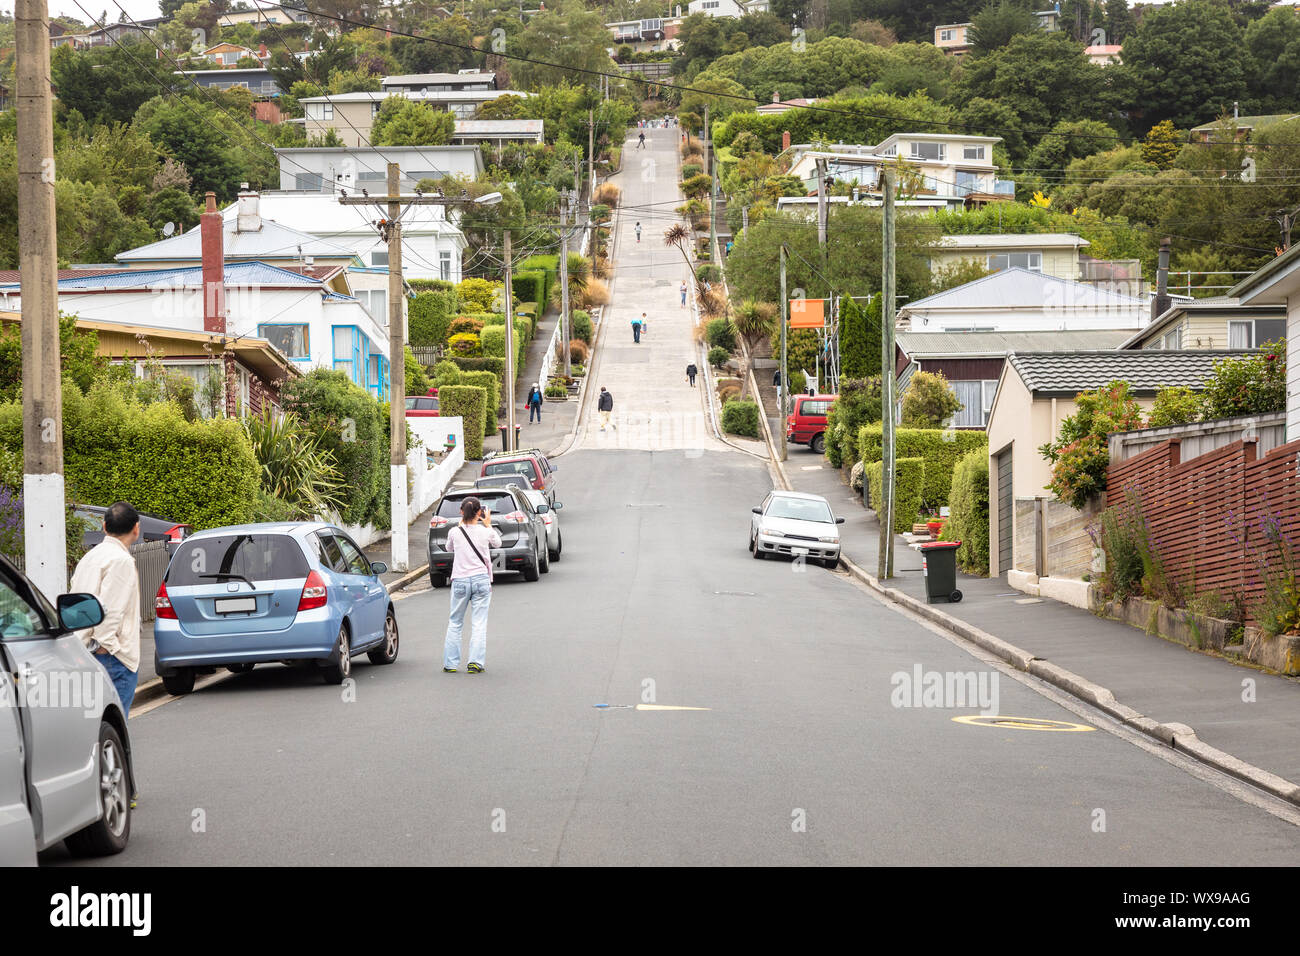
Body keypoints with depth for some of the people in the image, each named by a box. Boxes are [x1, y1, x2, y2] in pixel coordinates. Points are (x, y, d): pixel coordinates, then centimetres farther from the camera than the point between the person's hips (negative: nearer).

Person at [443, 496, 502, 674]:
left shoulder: (455, 533, -5)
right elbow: (497, 543, 17)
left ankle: (450, 663, 11)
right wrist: (488, 525, 22)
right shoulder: (485, 532, -5)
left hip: (460, 581, 0)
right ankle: (475, 662, -7)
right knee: (479, 624, 2)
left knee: (455, 623, 11)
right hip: (481, 579, 0)